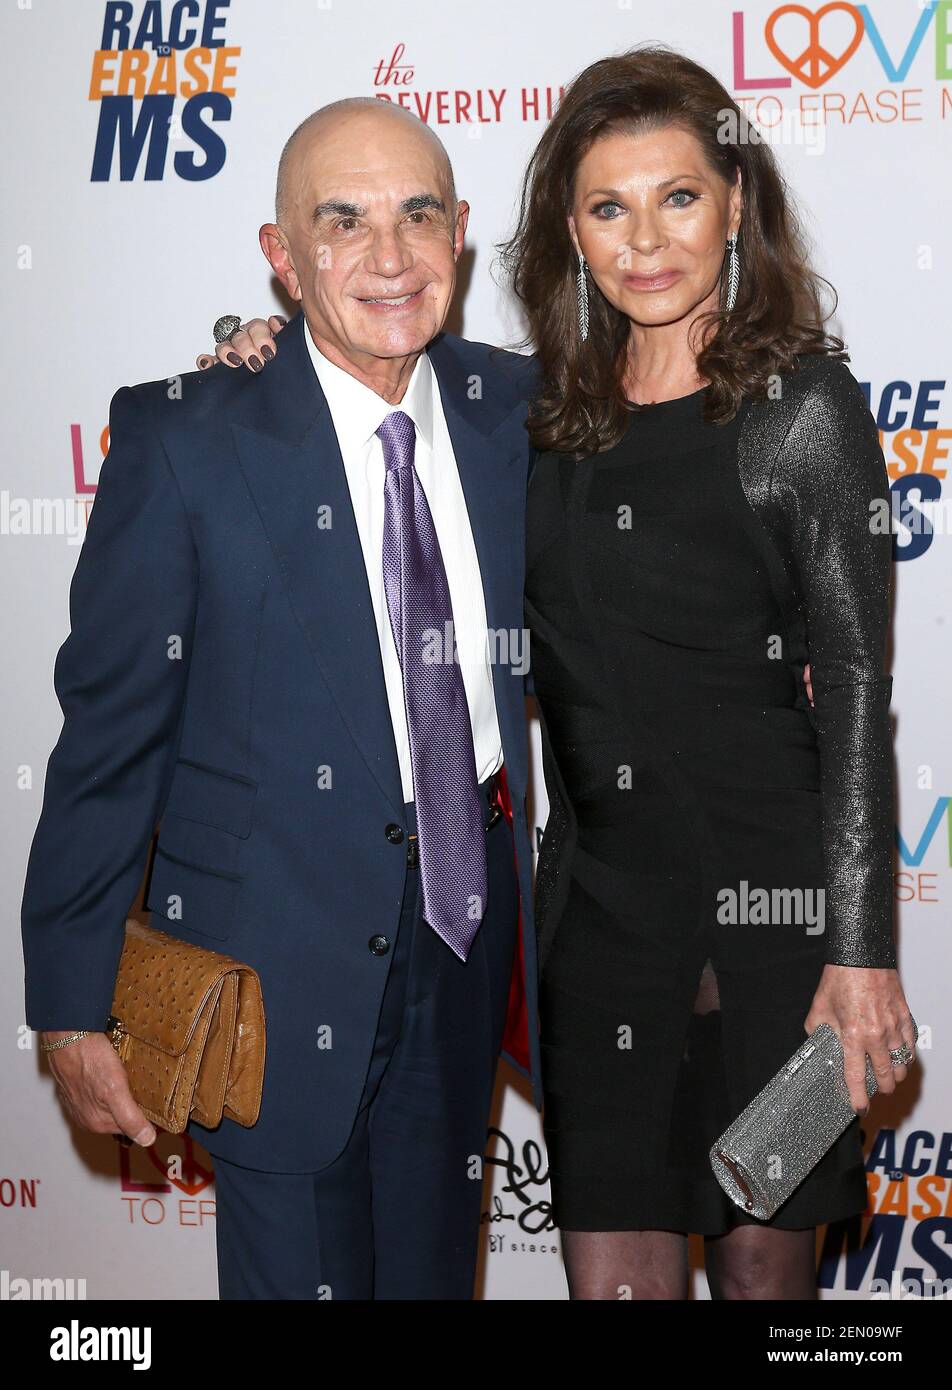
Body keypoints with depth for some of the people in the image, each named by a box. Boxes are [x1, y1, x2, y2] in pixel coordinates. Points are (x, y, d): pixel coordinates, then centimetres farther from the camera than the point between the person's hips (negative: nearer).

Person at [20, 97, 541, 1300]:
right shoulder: (185, 440, -13)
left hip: (468, 932, 5)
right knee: (303, 1273, 8)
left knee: (437, 1268, 21)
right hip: (282, 959, -4)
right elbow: (109, 730, -10)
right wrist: (73, 1005, -9)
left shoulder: (513, 408, 0)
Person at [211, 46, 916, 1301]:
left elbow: (854, 684, -7)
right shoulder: (544, 403, 7)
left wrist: (860, 949, -11)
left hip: (764, 893, -3)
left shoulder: (802, 404, -6)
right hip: (595, 895, 4)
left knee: (764, 1256, 10)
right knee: (611, 1273, 7)